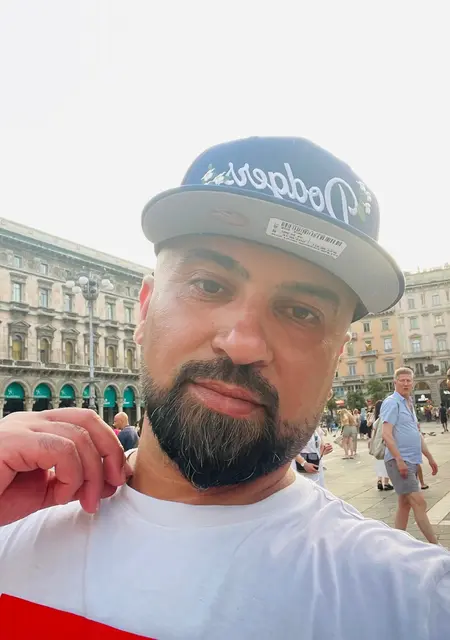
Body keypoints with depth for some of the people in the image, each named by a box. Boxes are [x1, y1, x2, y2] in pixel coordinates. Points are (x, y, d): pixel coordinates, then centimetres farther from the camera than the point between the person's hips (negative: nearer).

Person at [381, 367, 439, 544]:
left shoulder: (409, 404, 17)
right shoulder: (392, 403, -10)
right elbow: (387, 434, -19)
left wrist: (429, 457, 22)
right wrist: (399, 460, -22)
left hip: (412, 461, 9)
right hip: (399, 461, -9)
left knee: (405, 504, 12)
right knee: (419, 503, -9)